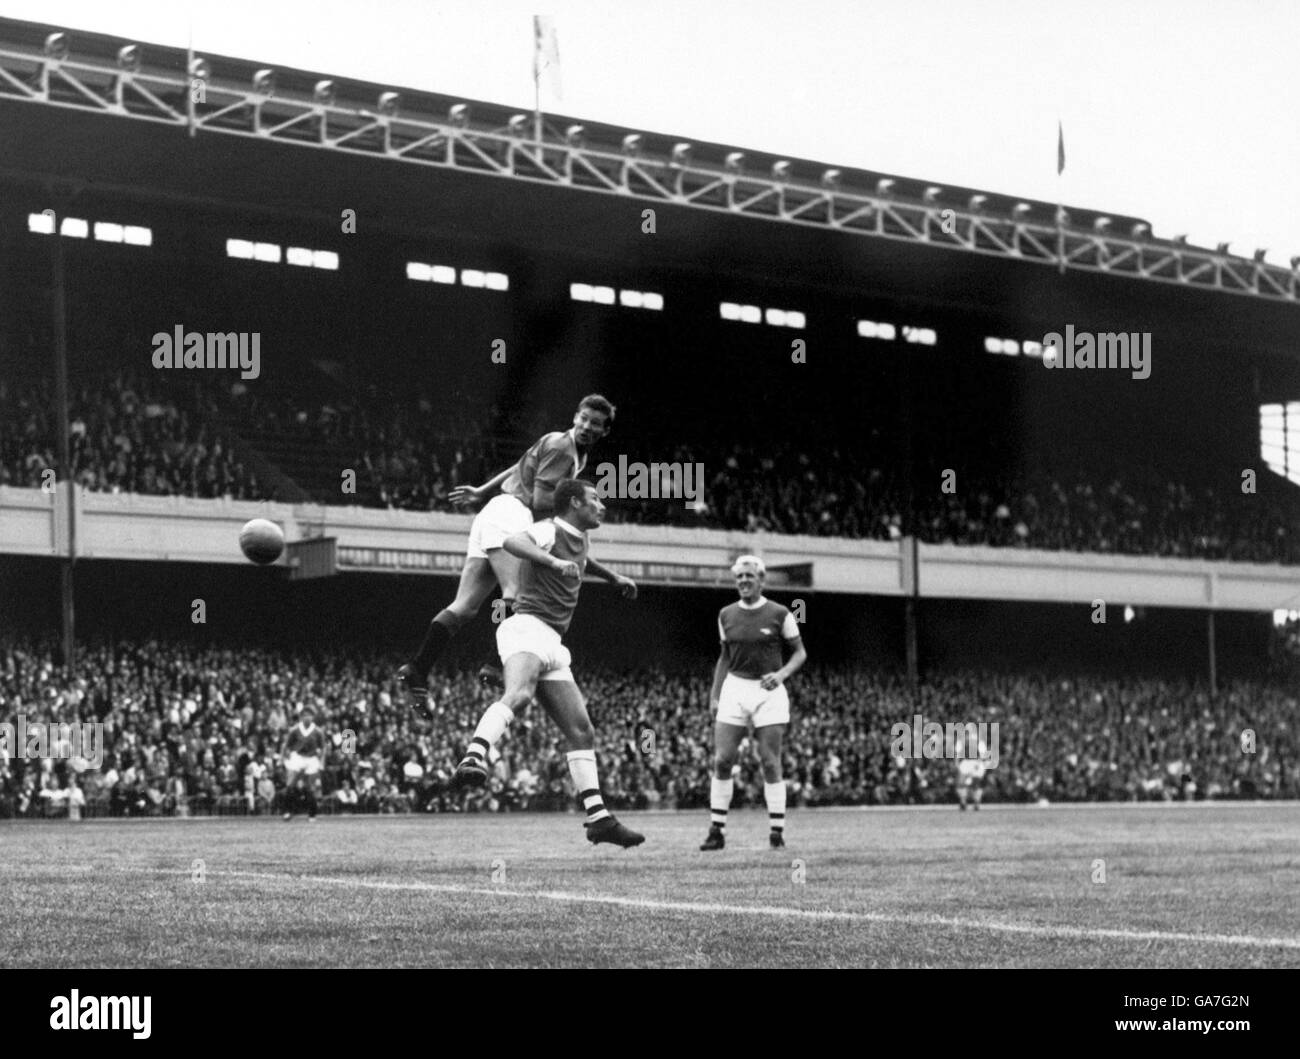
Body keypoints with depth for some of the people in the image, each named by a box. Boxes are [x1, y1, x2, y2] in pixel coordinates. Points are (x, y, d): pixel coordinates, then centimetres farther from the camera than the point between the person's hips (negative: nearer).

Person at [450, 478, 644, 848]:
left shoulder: (580, 538, 25)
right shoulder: (549, 530, -4)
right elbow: (513, 542, -27)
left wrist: (613, 577, 56)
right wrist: (552, 561, -39)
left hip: (551, 644, 9)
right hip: (528, 627, -9)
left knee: (581, 731, 5)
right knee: (518, 694, -37)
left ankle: (598, 818, 6)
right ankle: (474, 759, -58)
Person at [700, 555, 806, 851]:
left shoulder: (779, 614, -3)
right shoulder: (727, 615, 8)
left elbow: (800, 652, 3)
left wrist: (782, 674, -15)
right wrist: (714, 696, 11)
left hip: (768, 692, -3)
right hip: (735, 689, 3)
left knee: (771, 763, -4)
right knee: (722, 760, -5)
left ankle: (777, 831, 4)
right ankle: (716, 831, 0)